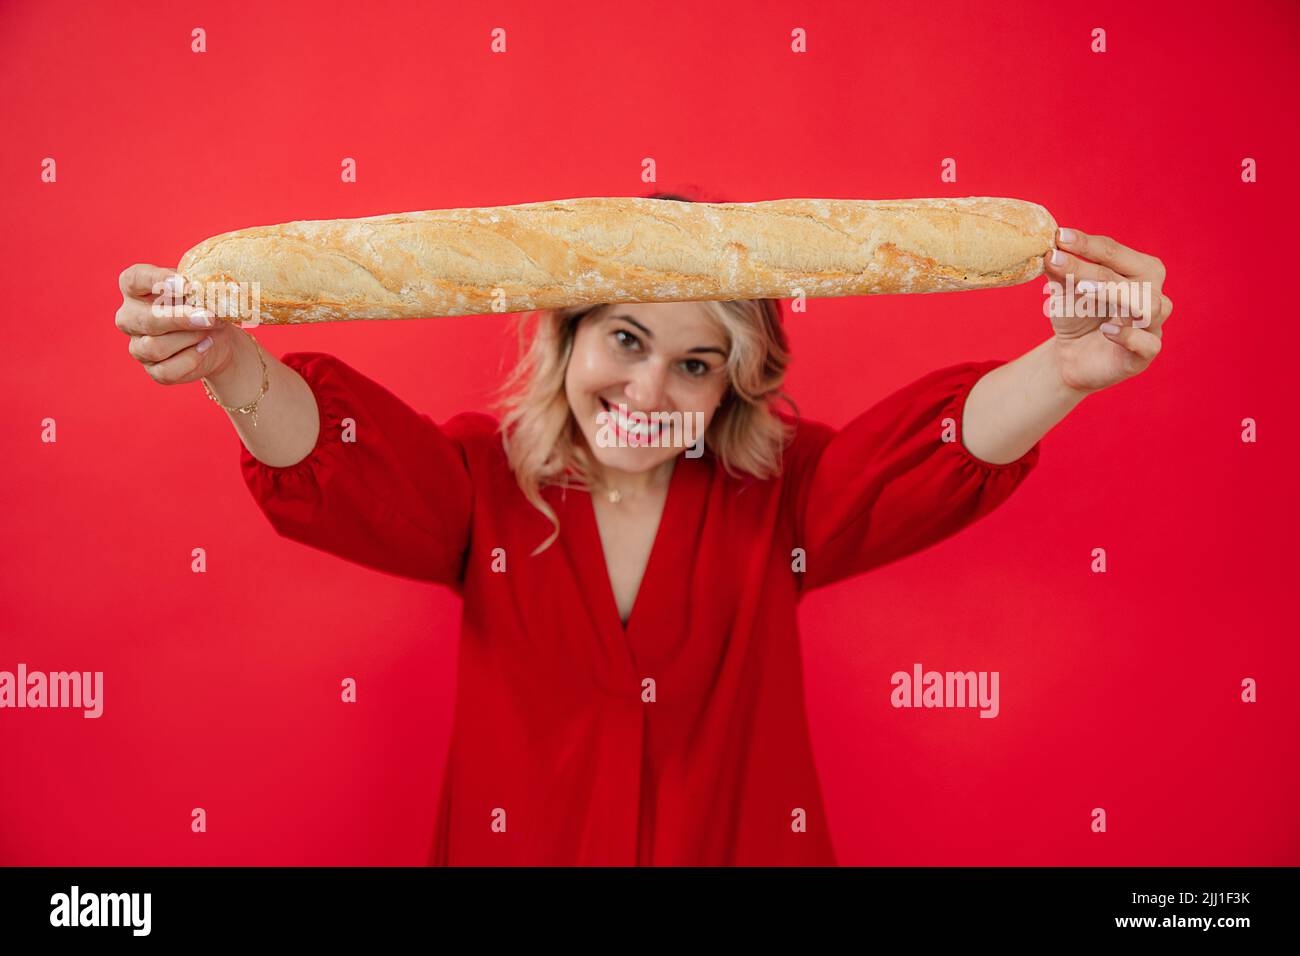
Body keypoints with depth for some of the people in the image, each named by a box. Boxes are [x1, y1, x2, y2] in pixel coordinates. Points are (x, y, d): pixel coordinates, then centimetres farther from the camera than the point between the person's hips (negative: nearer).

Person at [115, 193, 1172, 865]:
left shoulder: (779, 492, -9)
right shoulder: (482, 478, -9)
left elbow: (954, 444, -21)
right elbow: (330, 456, -24)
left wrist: (1065, 371, -41)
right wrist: (230, 367, -45)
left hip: (737, 843, 1)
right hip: (516, 843, 0)